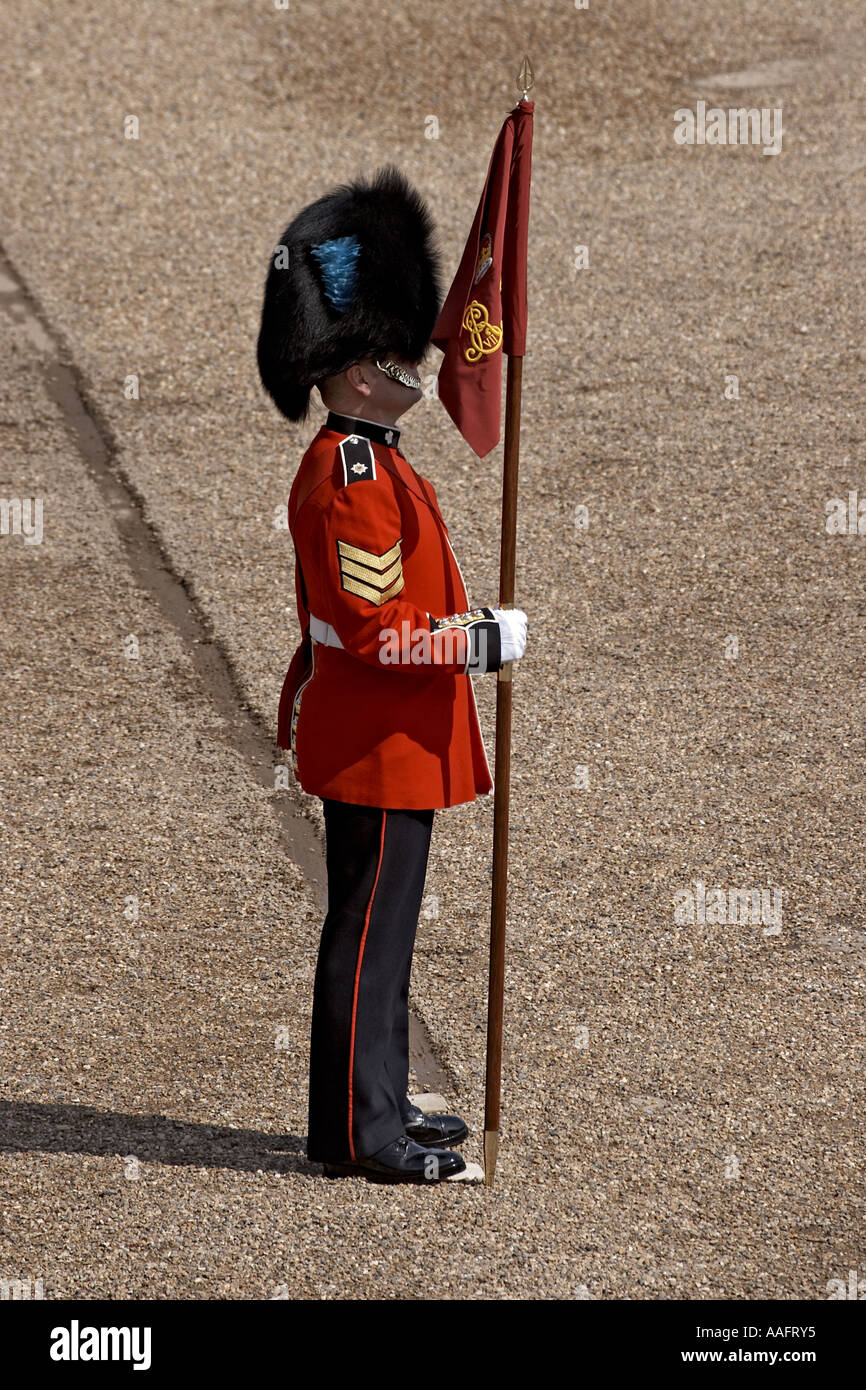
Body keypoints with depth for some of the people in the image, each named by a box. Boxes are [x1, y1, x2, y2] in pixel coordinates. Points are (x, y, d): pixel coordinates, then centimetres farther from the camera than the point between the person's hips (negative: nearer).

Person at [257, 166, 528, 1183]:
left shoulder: (355, 463, 13)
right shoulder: (357, 479, -20)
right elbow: (375, 633, -25)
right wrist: (486, 642, -19)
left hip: (381, 743, 10)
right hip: (381, 750, -10)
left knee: (376, 928, 16)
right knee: (369, 932, -4)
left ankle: (374, 1107, 25)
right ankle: (361, 1134, 2)